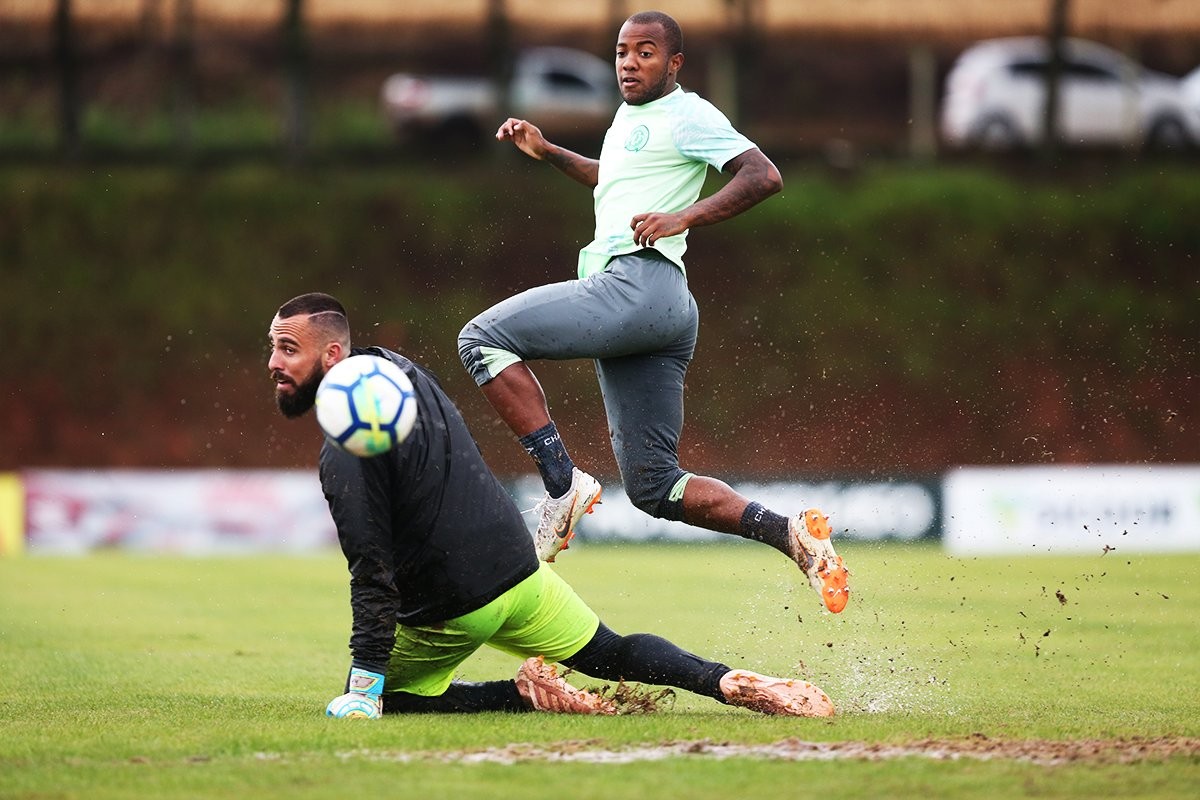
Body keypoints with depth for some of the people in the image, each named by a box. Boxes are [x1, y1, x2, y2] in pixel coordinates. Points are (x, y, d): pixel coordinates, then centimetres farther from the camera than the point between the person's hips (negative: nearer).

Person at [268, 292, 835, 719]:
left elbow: (373, 572, -25)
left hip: (445, 610, -7)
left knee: (378, 699, 14)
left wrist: (365, 681, -23)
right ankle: (729, 682, -3)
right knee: (613, 654, 22)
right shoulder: (396, 366, 3)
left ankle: (524, 695, -4)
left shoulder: (344, 456, -23)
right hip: (519, 569, 7)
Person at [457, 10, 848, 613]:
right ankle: (790, 535, 3)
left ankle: (563, 484, -22)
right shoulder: (628, 117, 27)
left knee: (482, 338, -17)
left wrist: (684, 218, -21)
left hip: (640, 285, -10)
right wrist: (547, 153, 36)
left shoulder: (687, 115, -1)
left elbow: (764, 177, -13)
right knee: (654, 488, 6)